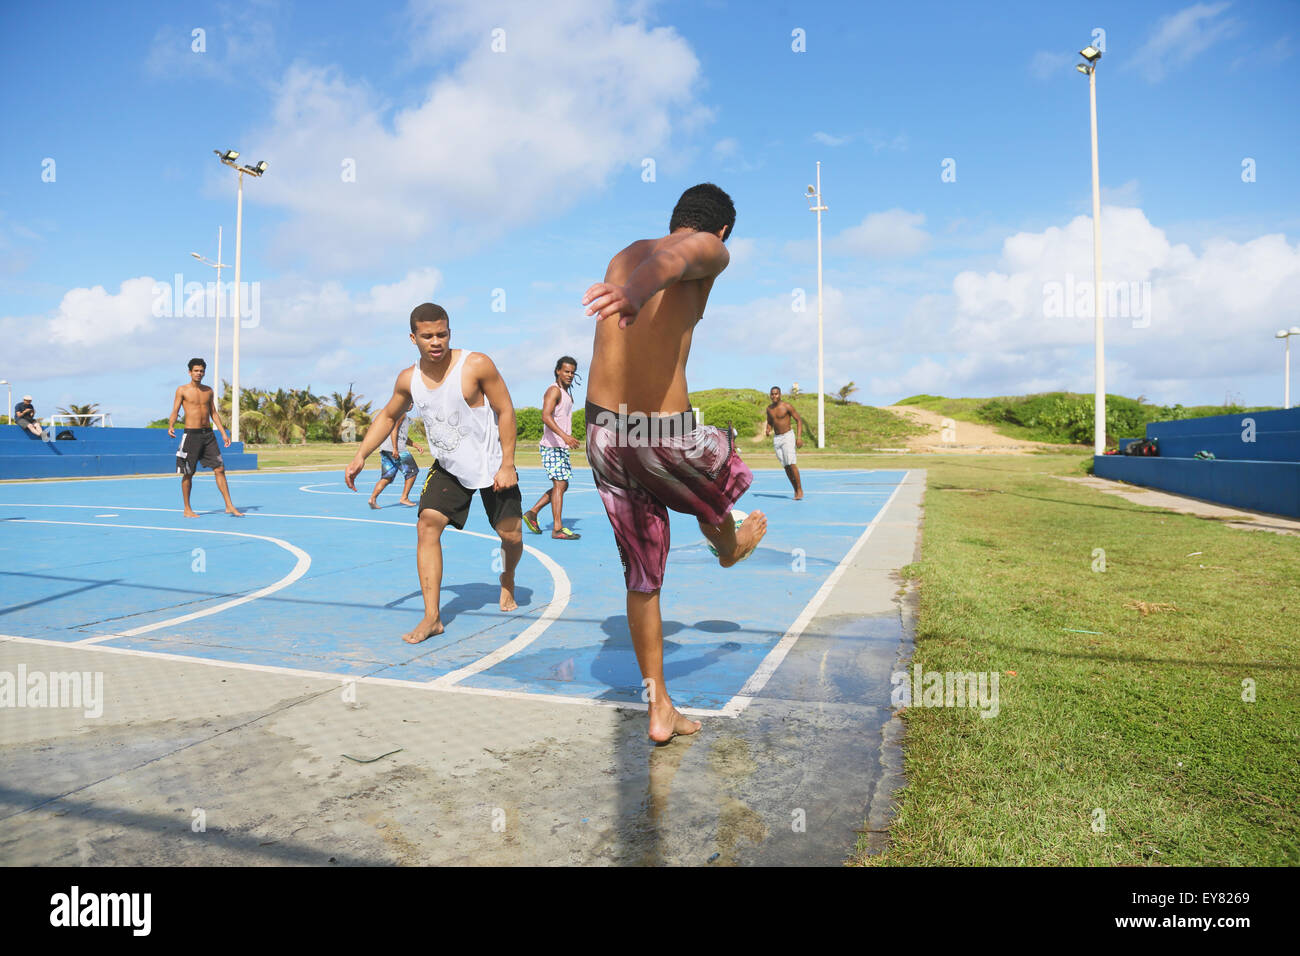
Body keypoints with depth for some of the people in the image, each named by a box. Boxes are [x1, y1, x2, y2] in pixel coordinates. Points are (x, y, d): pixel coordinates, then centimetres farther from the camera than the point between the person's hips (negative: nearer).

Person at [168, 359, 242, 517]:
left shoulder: (209, 391, 12)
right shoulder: (182, 390, 0)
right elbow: (175, 411, -3)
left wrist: (223, 433, 10)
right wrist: (171, 426, -22)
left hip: (208, 434, 4)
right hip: (191, 434, -4)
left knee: (220, 469, -2)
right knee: (188, 473, 3)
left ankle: (229, 506, 0)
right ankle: (187, 510, 13)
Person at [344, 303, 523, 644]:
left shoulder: (476, 365, -20)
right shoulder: (408, 379, -7)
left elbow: (505, 411, -15)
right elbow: (388, 416, 10)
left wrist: (507, 464, -18)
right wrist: (360, 456, -1)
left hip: (492, 466, -3)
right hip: (448, 467, 3)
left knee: (510, 535, 3)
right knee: (426, 526, -13)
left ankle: (508, 579, 40)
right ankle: (432, 618, -7)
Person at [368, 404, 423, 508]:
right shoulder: (401, 412, -5)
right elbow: (394, 429, -17)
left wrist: (416, 446, 29)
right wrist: (395, 449, -23)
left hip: (385, 449, 9)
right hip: (398, 450, -9)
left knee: (387, 477, 6)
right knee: (412, 472, 4)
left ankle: (373, 498, -8)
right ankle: (404, 498, 4)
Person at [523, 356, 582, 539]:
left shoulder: (568, 394, 18)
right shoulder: (554, 390, -12)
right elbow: (546, 416, -26)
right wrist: (564, 436, -36)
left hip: (562, 447, 10)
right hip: (552, 447, -10)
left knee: (562, 485, 11)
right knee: (560, 484, -11)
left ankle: (532, 513, 18)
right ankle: (557, 528, -8)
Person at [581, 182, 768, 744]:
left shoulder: (625, 254, 19)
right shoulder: (709, 249, -2)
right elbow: (672, 259, -26)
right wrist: (636, 290, -48)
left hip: (601, 430, 7)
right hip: (663, 436, -6)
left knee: (643, 576, 17)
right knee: (723, 469, 31)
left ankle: (660, 710, 28)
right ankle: (729, 548, 62)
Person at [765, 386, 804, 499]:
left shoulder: (787, 406, -9)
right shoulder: (769, 409, 7)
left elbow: (799, 420, -6)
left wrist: (799, 437, -15)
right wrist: (768, 430, -2)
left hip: (788, 436, -5)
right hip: (776, 439, 5)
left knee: (791, 463, -17)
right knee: (785, 466, 4)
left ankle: (800, 489, -10)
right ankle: (796, 490, 10)